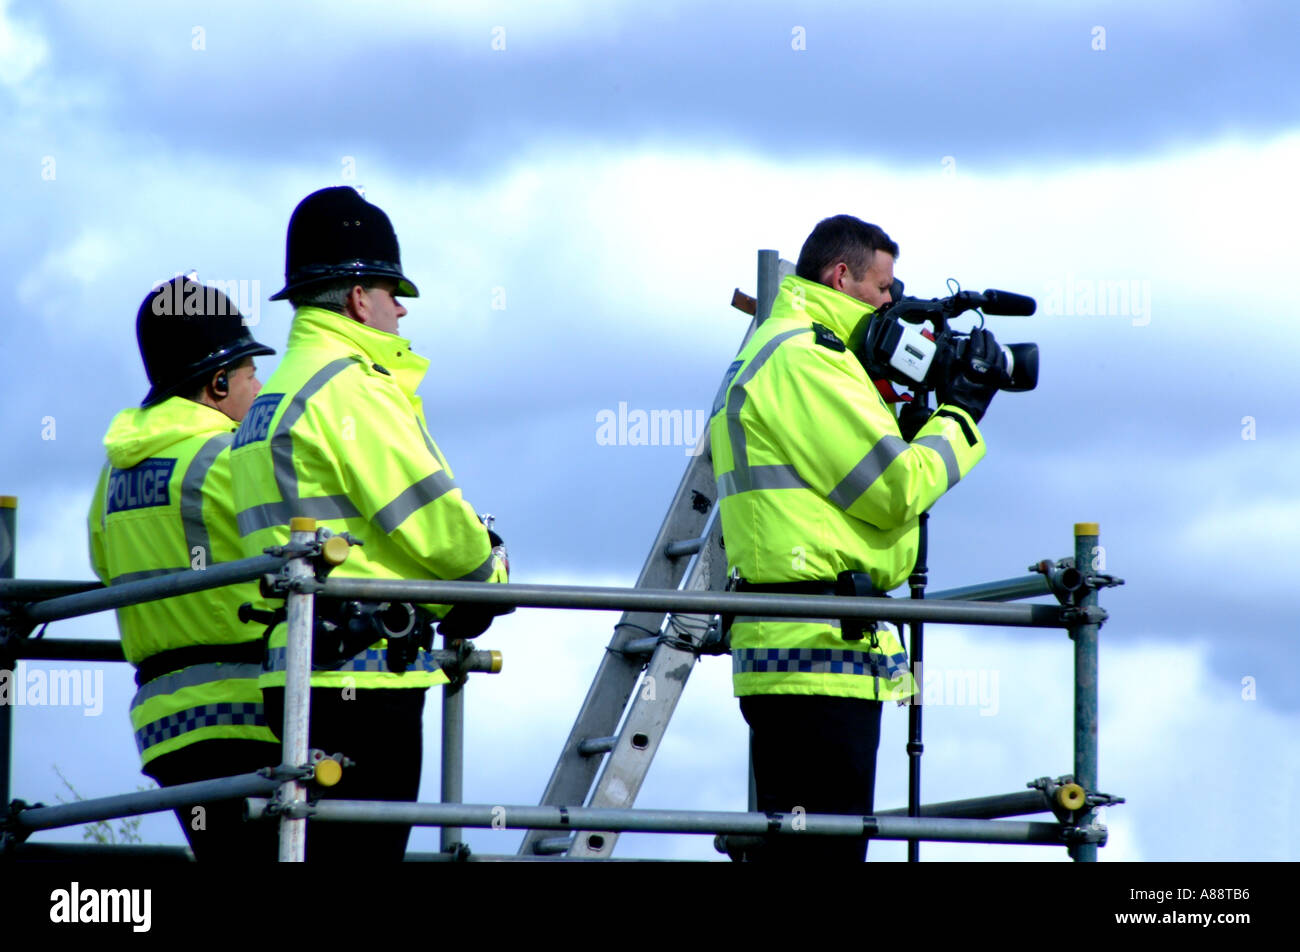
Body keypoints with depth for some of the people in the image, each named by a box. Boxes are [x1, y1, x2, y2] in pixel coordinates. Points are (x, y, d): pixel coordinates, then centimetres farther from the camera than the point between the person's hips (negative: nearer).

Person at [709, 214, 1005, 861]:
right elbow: (894, 491, -13)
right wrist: (961, 415, 1)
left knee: (785, 848, 10)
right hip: (818, 646, -11)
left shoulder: (761, 357, 25)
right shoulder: (806, 357, -9)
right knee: (823, 851, -14)